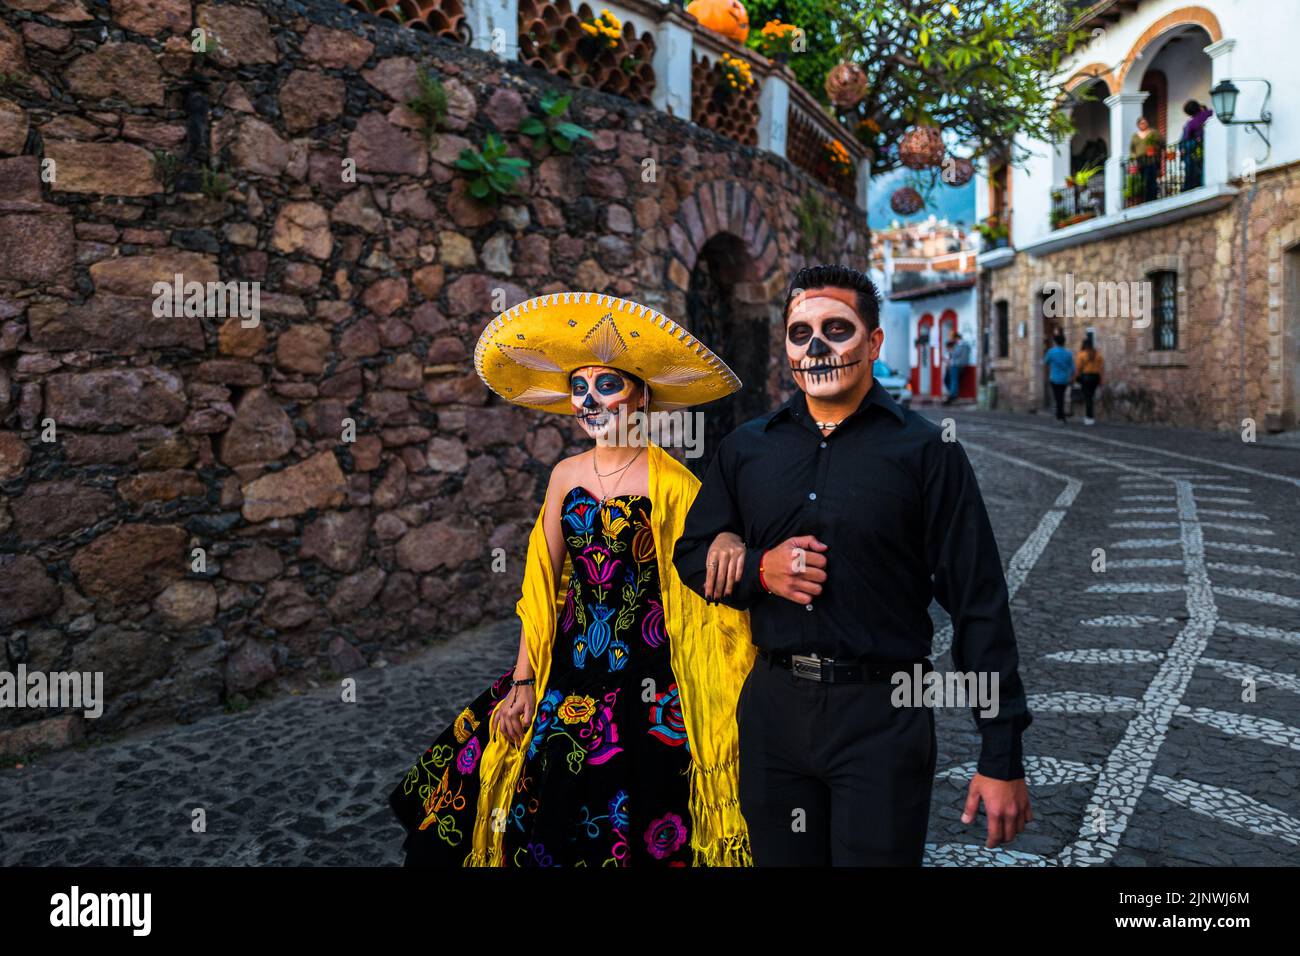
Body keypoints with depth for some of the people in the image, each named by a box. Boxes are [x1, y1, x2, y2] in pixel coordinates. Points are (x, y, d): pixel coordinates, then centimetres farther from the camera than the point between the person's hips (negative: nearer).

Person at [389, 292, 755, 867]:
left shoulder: (671, 483, -11)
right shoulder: (566, 476, 4)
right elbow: (543, 583, 6)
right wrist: (523, 680, 4)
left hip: (645, 678, -4)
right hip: (570, 666, 4)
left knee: (633, 834, 6)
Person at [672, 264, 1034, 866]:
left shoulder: (926, 451, -5)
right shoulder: (745, 449, 6)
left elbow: (978, 605, -6)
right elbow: (691, 555, 14)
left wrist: (1001, 757, -7)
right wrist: (759, 570, -9)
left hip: (883, 717, -3)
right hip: (772, 707, 4)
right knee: (779, 856, 19)